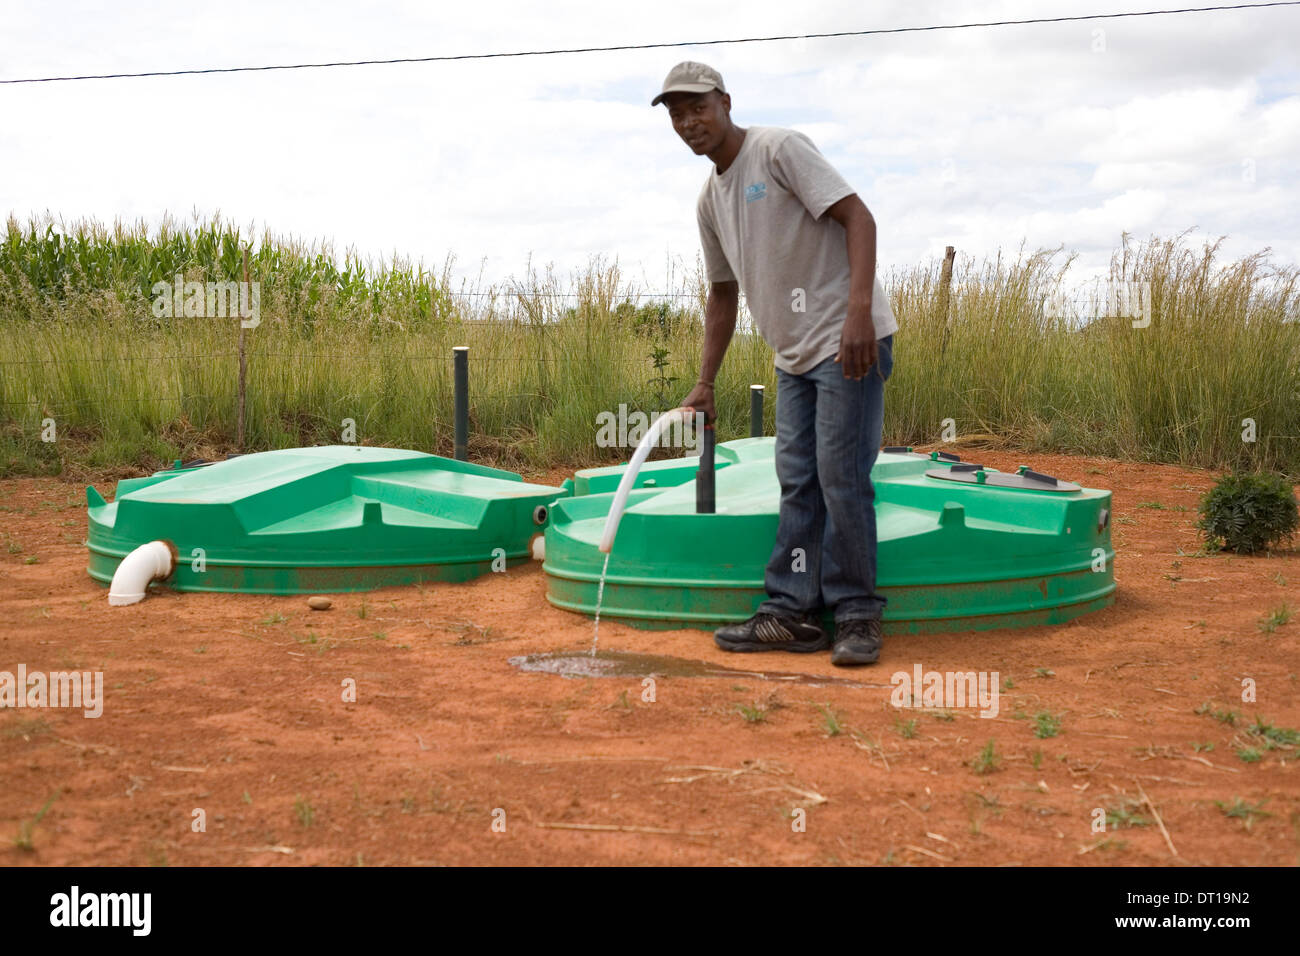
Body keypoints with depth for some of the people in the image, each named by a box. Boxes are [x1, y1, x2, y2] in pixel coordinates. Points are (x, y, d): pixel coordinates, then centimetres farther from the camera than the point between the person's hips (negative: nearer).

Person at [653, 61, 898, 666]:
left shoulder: (779, 149, -9)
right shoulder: (710, 198, 15)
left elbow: (857, 217, -16)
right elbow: (723, 292, 23)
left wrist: (858, 309, -27)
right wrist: (705, 384, 21)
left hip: (848, 341, -8)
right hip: (794, 354, 8)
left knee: (841, 476, -8)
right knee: (797, 481, 7)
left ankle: (856, 616, 1)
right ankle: (792, 613, 11)